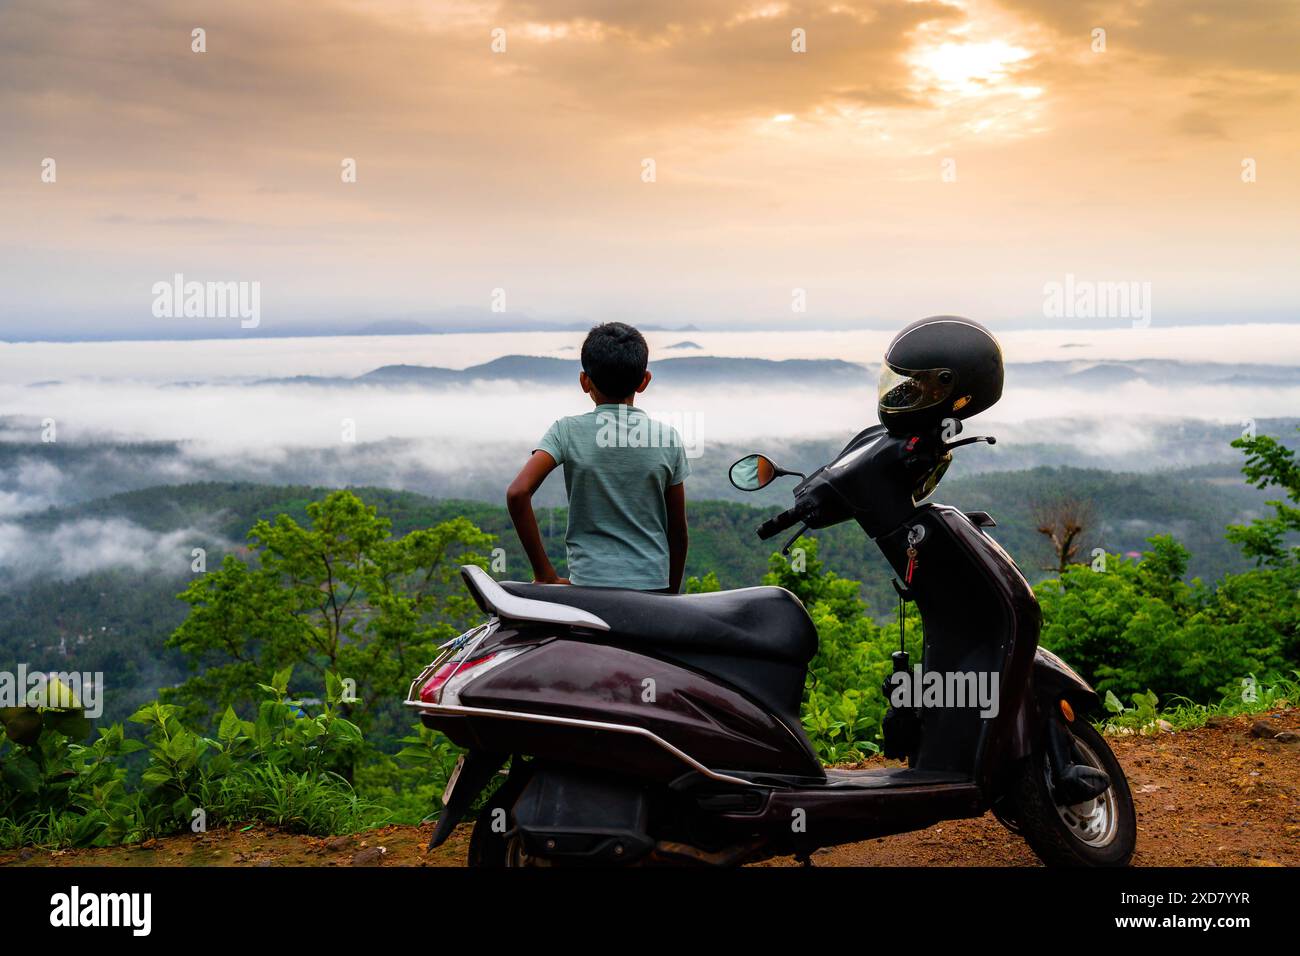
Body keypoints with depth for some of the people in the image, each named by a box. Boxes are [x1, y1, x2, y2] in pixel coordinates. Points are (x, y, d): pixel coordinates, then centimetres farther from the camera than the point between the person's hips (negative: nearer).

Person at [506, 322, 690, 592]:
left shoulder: (567, 431, -2)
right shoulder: (668, 438, 3)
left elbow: (517, 493, -14)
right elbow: (677, 532, 8)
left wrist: (544, 574, -8)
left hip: (588, 583, -1)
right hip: (652, 589, 1)